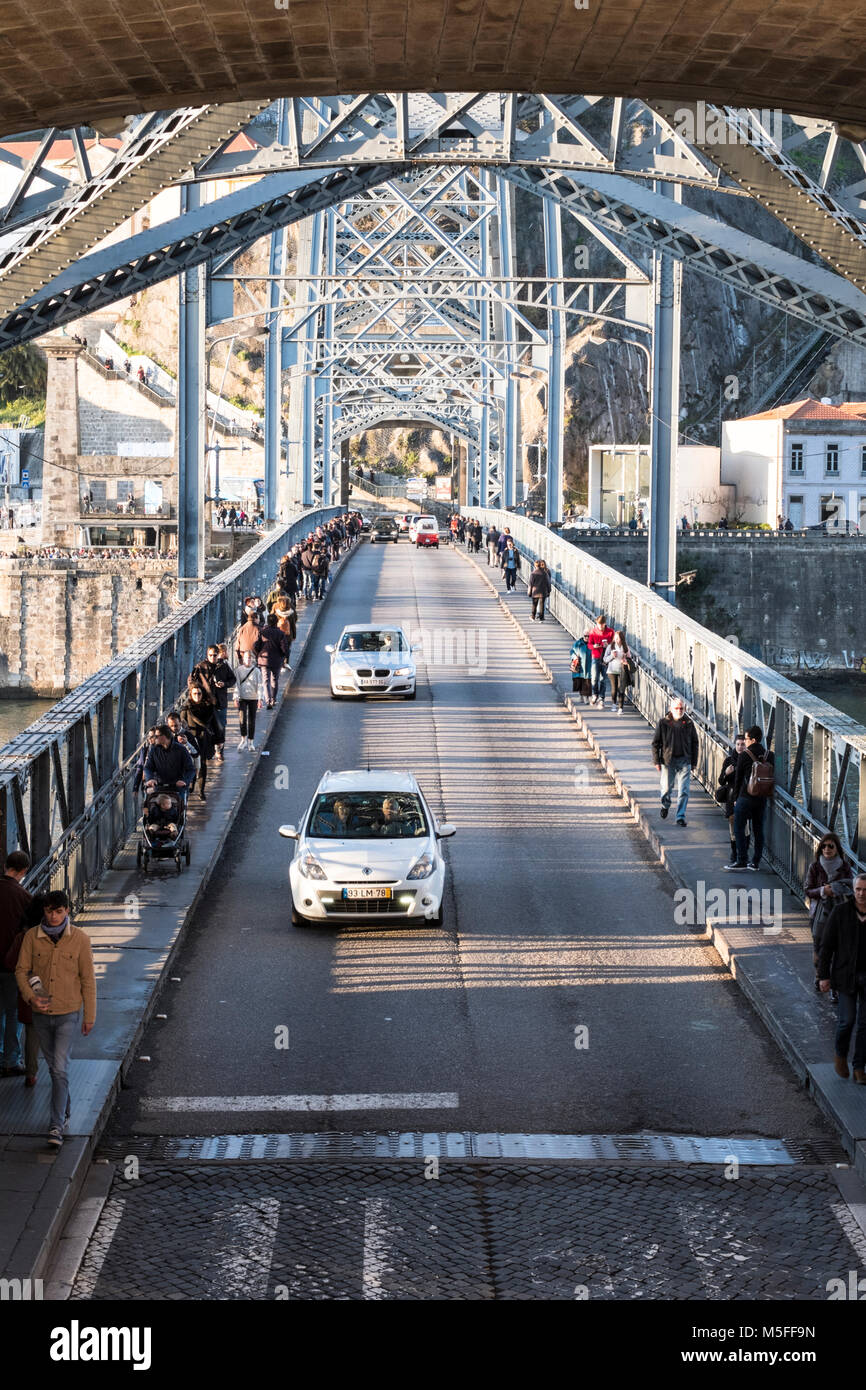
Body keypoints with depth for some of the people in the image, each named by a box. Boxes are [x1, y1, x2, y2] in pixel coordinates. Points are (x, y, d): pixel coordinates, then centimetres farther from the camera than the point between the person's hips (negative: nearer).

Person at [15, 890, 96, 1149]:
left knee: (60, 1068, -12)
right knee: (54, 1066, 16)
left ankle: (56, 1125, -13)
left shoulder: (79, 939, -8)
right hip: (41, 1013, 3)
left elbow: (88, 979, -2)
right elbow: (21, 970, 2)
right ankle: (65, 1111, 35)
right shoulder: (32, 937, -4)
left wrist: (90, 1015, 0)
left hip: (68, 1013, -3)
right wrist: (31, 997, -15)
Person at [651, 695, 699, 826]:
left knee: (683, 790, -5)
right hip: (667, 760, -1)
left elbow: (694, 743, 11)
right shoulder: (663, 722, -4)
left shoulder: (688, 723, 2)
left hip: (684, 761, 1)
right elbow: (656, 743, 1)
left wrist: (694, 762, 9)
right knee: (666, 788, 7)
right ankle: (665, 806, 38)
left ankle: (680, 817, 1)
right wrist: (657, 761, -3)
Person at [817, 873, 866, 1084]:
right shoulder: (841, 912, -10)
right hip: (847, 975, -2)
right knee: (847, 1019, -3)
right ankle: (840, 1055, 26)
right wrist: (824, 976, -7)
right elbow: (827, 945, -5)